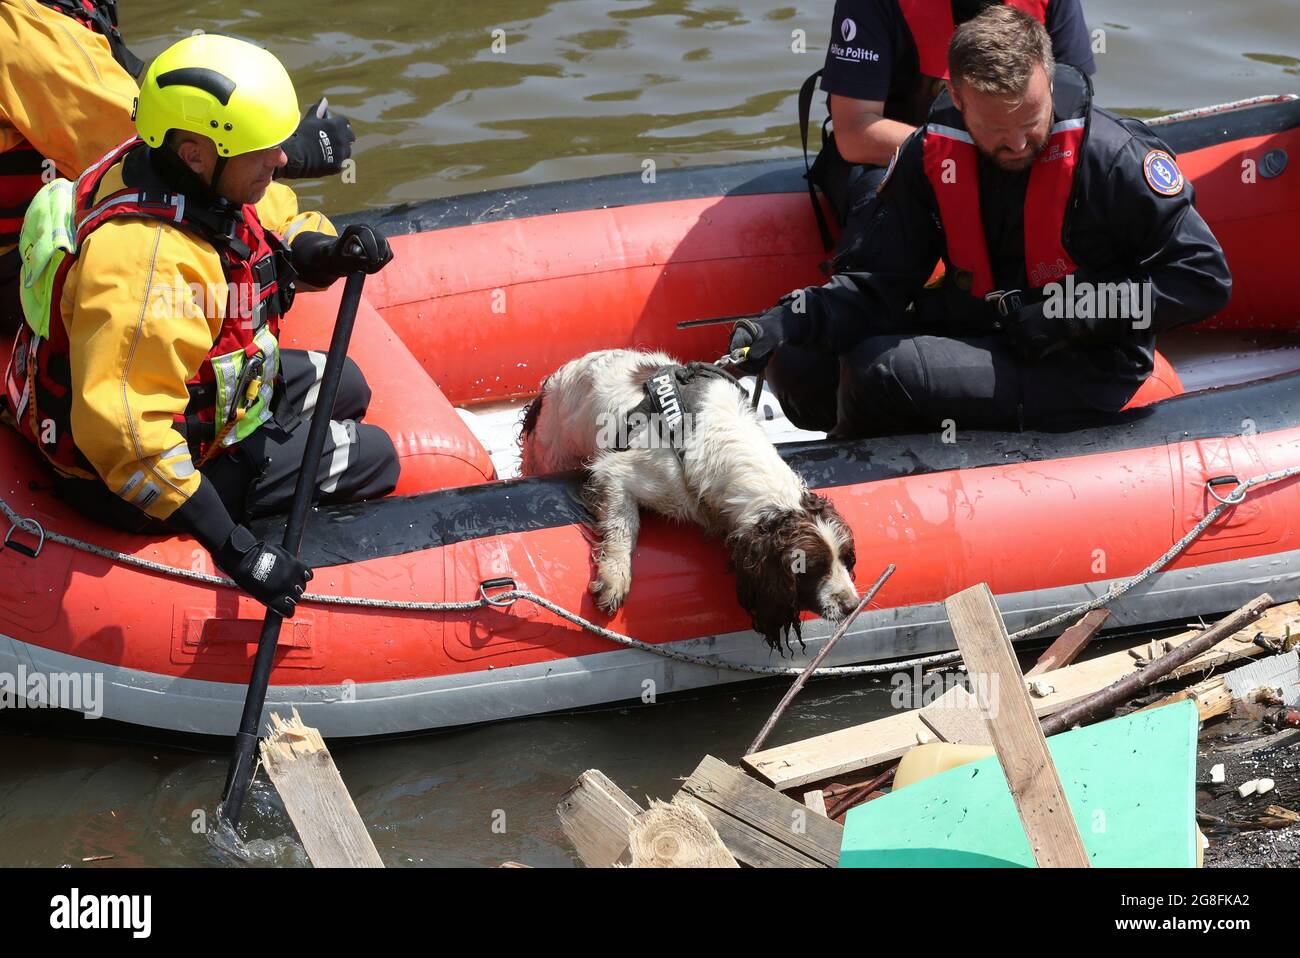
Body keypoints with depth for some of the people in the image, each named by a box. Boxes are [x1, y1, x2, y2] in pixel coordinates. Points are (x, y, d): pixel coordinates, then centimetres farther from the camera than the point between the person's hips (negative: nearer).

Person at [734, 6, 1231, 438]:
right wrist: (794, 318, -21)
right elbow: (882, 285, -1)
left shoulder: (1113, 155, -18)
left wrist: (1073, 313, -20)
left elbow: (1205, 278, -13)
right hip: (971, 332, 6)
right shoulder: (930, 154, -5)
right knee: (798, 364, -9)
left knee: (877, 370, -24)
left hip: (1084, 371, -6)